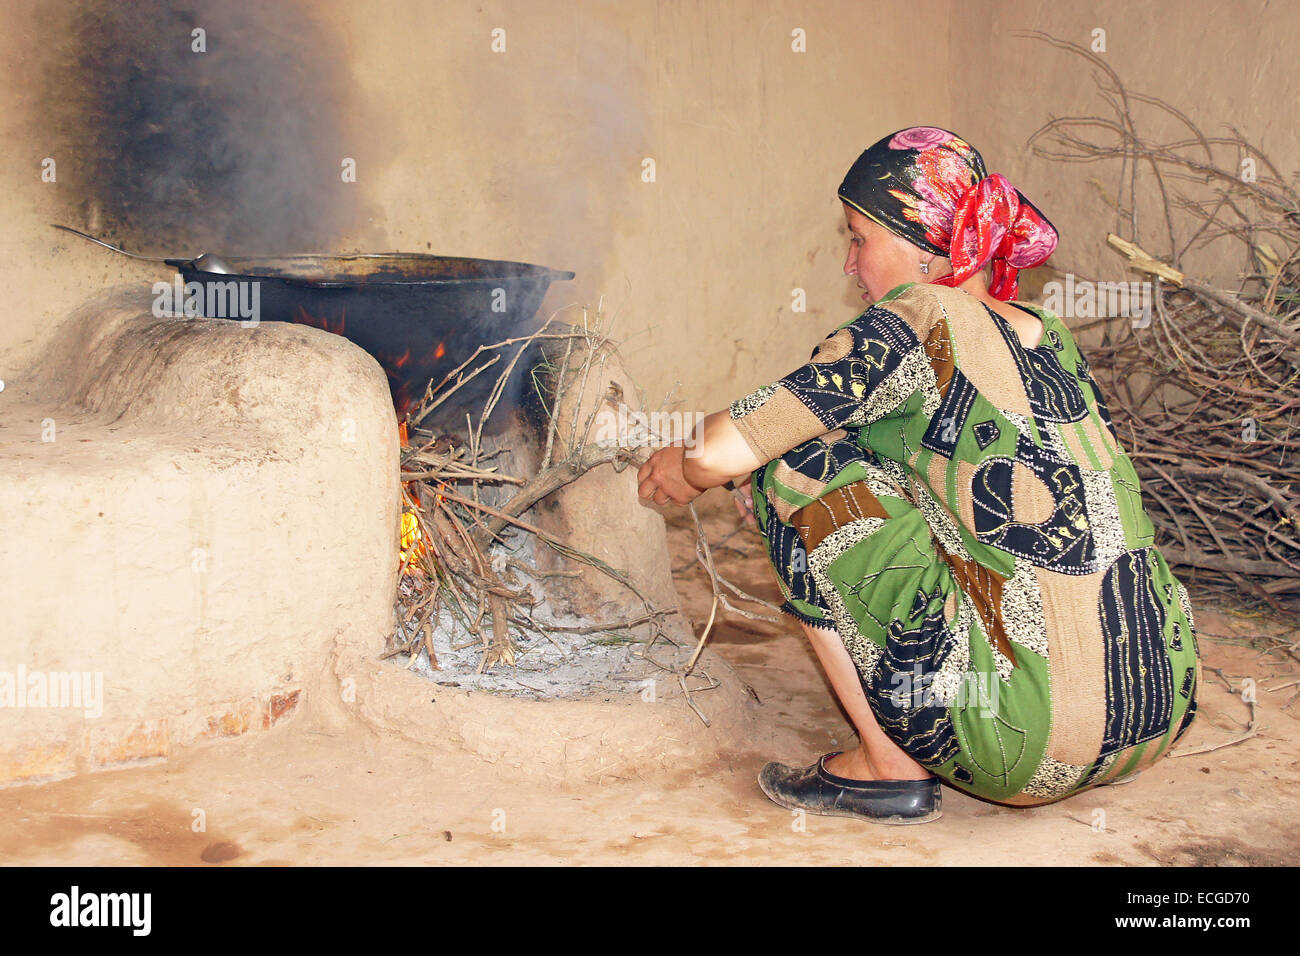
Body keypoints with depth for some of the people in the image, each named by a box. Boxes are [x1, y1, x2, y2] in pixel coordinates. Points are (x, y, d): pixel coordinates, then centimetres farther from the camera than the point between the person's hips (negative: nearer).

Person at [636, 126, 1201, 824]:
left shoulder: (915, 323, -8)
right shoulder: (1048, 335, 15)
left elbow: (718, 453, -12)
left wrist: (679, 465, 15)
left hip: (1031, 748, -8)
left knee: (792, 465, 0)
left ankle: (888, 764, 4)